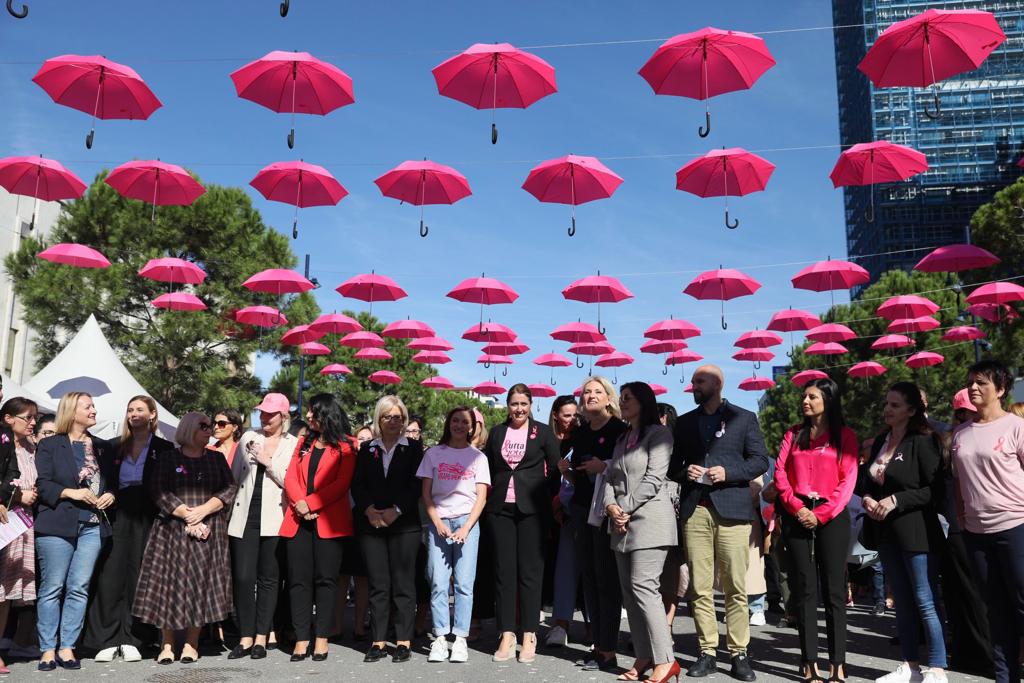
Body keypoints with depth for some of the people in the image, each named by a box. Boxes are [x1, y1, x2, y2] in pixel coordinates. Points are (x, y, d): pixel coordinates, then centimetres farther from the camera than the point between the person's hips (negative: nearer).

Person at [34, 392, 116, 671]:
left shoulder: (101, 447, 16)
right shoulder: (50, 445, 3)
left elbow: (114, 481, 19)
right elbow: (42, 484, -4)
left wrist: (110, 496, -1)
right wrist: (71, 493, -17)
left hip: (93, 525, 4)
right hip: (58, 525, -4)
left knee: (79, 588, 3)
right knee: (52, 588, 0)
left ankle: (67, 648, 10)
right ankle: (48, 649, 8)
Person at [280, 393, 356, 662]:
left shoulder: (345, 447, 2)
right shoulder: (303, 443, 19)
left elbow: (342, 484, -8)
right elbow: (291, 477, 8)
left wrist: (310, 504, -14)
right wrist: (299, 503, -10)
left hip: (329, 520, -4)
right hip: (299, 519, 5)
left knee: (325, 578, 0)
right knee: (299, 578, 3)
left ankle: (321, 638, 8)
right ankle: (302, 637, 9)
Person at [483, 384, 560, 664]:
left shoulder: (543, 432, 3)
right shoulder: (496, 432, 12)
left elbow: (555, 469, 4)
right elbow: (488, 468, 16)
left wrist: (548, 499, 0)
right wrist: (491, 495, 8)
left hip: (532, 507, -3)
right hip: (500, 507, 3)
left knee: (530, 570, 0)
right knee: (504, 570, 3)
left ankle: (529, 637, 7)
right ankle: (506, 636, 9)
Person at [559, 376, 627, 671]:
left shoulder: (621, 430, -5)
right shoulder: (579, 433, 14)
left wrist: (605, 467, -20)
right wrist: (567, 470, 2)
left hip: (608, 509, -7)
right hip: (582, 508, 7)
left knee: (606, 577, -5)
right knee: (588, 576, 9)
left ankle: (608, 651, 1)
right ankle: (598, 644, 17)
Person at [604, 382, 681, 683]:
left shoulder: (658, 433, -2)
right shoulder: (622, 439, 21)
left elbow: (654, 478, -11)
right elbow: (610, 477, 13)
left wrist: (625, 508, -12)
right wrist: (611, 507, -5)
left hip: (649, 518, -8)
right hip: (622, 523, 8)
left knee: (643, 586, -15)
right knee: (629, 590, 5)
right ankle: (644, 656, 11)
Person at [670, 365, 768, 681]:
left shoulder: (744, 418, 7)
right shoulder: (684, 421, 16)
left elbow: (760, 460, 3)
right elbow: (672, 465, 17)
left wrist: (727, 472, -11)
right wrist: (685, 472, -5)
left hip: (732, 509, -2)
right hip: (694, 510, 3)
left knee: (735, 587, -1)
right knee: (700, 587, 3)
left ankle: (739, 653, 9)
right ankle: (706, 652, 10)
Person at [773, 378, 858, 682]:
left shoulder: (845, 435, 4)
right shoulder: (793, 434, 13)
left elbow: (848, 480, -4)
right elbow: (780, 473, 6)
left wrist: (822, 514, -11)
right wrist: (796, 507, -9)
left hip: (831, 517, -2)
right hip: (797, 516, 3)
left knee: (834, 589, -1)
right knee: (805, 588, 3)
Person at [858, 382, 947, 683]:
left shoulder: (922, 441, -10)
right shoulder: (880, 441, 11)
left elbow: (935, 489, -15)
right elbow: (867, 480, 19)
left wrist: (896, 500, -20)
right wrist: (866, 498, -1)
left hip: (916, 532, -7)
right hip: (886, 532, 7)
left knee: (925, 602, -2)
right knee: (902, 602, 14)